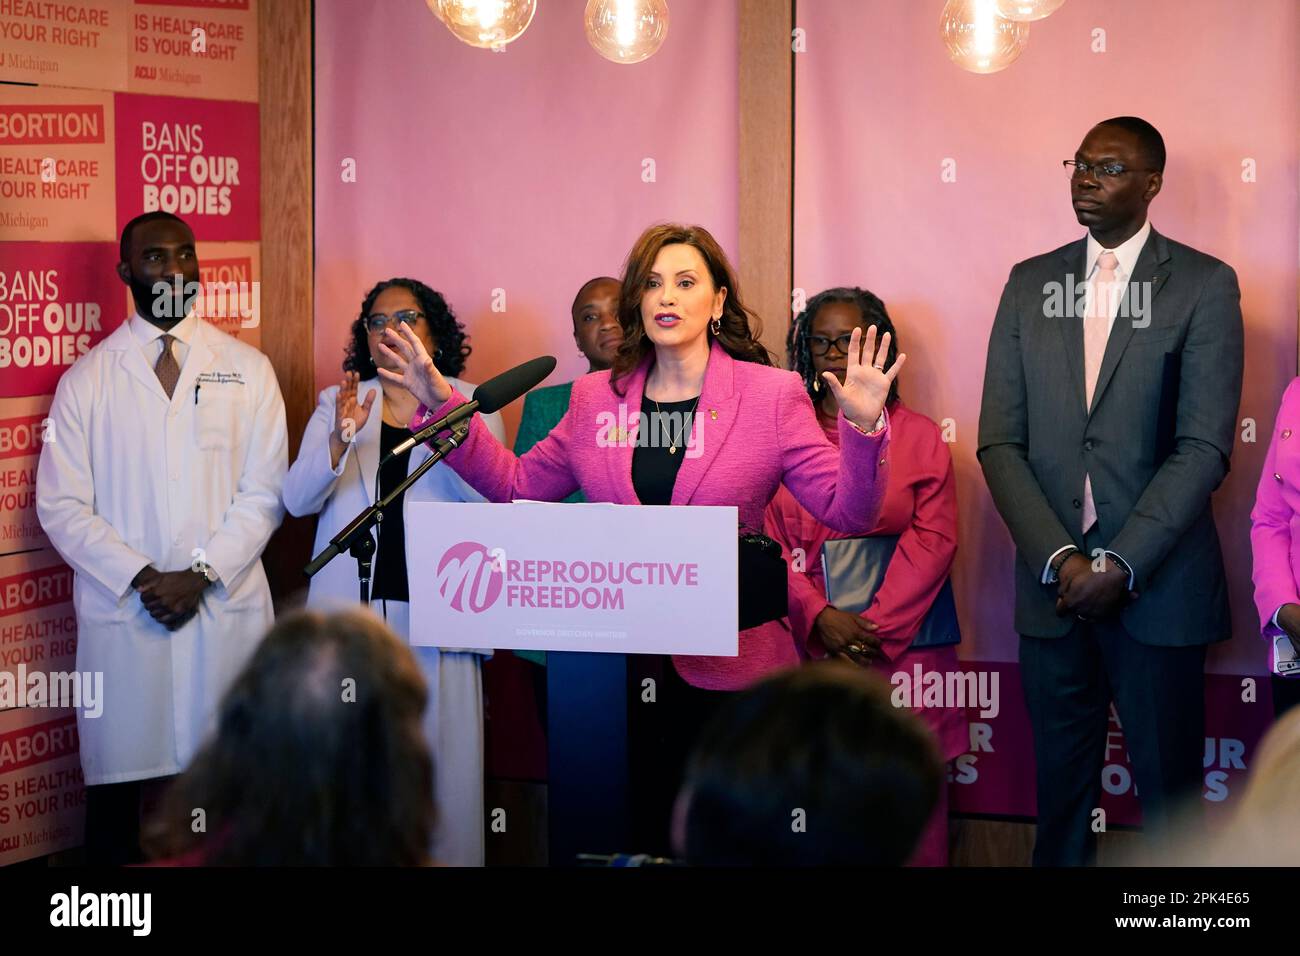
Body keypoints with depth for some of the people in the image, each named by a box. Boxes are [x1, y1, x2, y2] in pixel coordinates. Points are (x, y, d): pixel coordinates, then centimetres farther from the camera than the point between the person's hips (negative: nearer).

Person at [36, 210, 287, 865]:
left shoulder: (247, 369, 8)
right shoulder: (86, 380, 6)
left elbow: (263, 492, 3)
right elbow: (61, 506, 2)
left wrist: (200, 575, -9)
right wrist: (141, 578, -10)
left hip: (227, 610, 0)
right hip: (120, 616, 0)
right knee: (116, 788, 2)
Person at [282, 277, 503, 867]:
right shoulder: (337, 403, 13)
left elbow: (492, 501, -8)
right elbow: (298, 499, 1)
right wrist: (340, 440, -17)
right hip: (350, 611, 2)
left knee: (438, 768, -3)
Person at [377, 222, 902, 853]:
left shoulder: (771, 395, 0)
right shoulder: (595, 398, 9)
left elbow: (849, 512, -4)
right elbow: (516, 486, 14)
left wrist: (862, 428, -21)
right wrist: (442, 406, 9)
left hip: (726, 670, -3)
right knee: (630, 836, 8)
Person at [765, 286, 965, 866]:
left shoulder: (917, 436, 6)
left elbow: (933, 540, -2)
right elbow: (769, 542, 3)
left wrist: (873, 632, -12)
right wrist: (821, 618, -13)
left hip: (901, 644, -1)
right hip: (808, 644, 1)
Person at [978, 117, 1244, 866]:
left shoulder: (1204, 285, -1)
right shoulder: (1030, 284, 9)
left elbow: (1205, 447, -9)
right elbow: (1001, 441, 4)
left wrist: (1120, 565, -15)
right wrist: (1058, 558, -9)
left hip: (1158, 586, -3)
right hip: (1052, 581, 3)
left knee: (1169, 797, 4)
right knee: (1061, 790, 9)